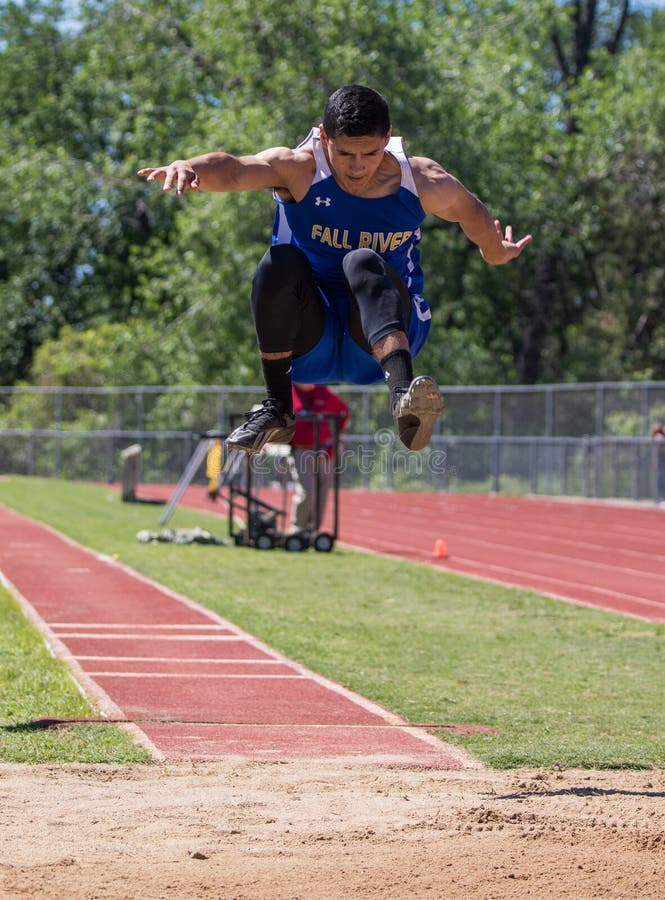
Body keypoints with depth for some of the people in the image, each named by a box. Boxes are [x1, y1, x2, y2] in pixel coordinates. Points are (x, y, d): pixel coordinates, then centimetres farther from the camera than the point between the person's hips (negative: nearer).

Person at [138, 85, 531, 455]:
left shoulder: (422, 182, -6)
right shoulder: (299, 169, -12)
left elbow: (471, 211, 17)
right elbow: (233, 170, -32)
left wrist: (496, 253, 35)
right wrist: (189, 167, -54)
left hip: (380, 339, 0)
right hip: (309, 342, 0)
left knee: (361, 263, -32)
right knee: (280, 263, -30)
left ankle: (404, 390, -57)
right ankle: (277, 408, -20)